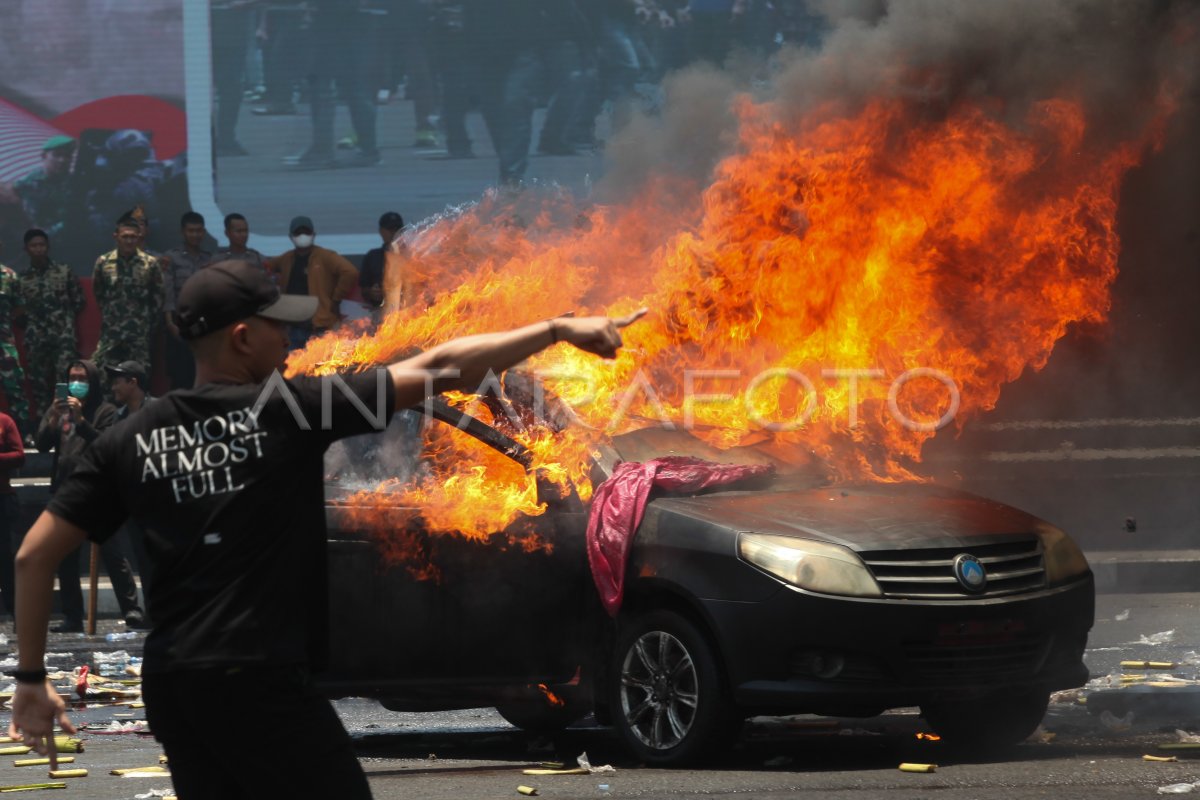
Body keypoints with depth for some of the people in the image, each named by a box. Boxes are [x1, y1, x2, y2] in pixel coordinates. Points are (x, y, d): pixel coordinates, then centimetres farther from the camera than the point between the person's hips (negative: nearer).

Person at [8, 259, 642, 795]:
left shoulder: (130, 442, 6)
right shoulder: (289, 410, -5)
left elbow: (34, 555, 4)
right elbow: (439, 369, -3)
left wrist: (31, 678, 13)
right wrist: (558, 330, 3)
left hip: (167, 683, 6)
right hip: (258, 679, -6)